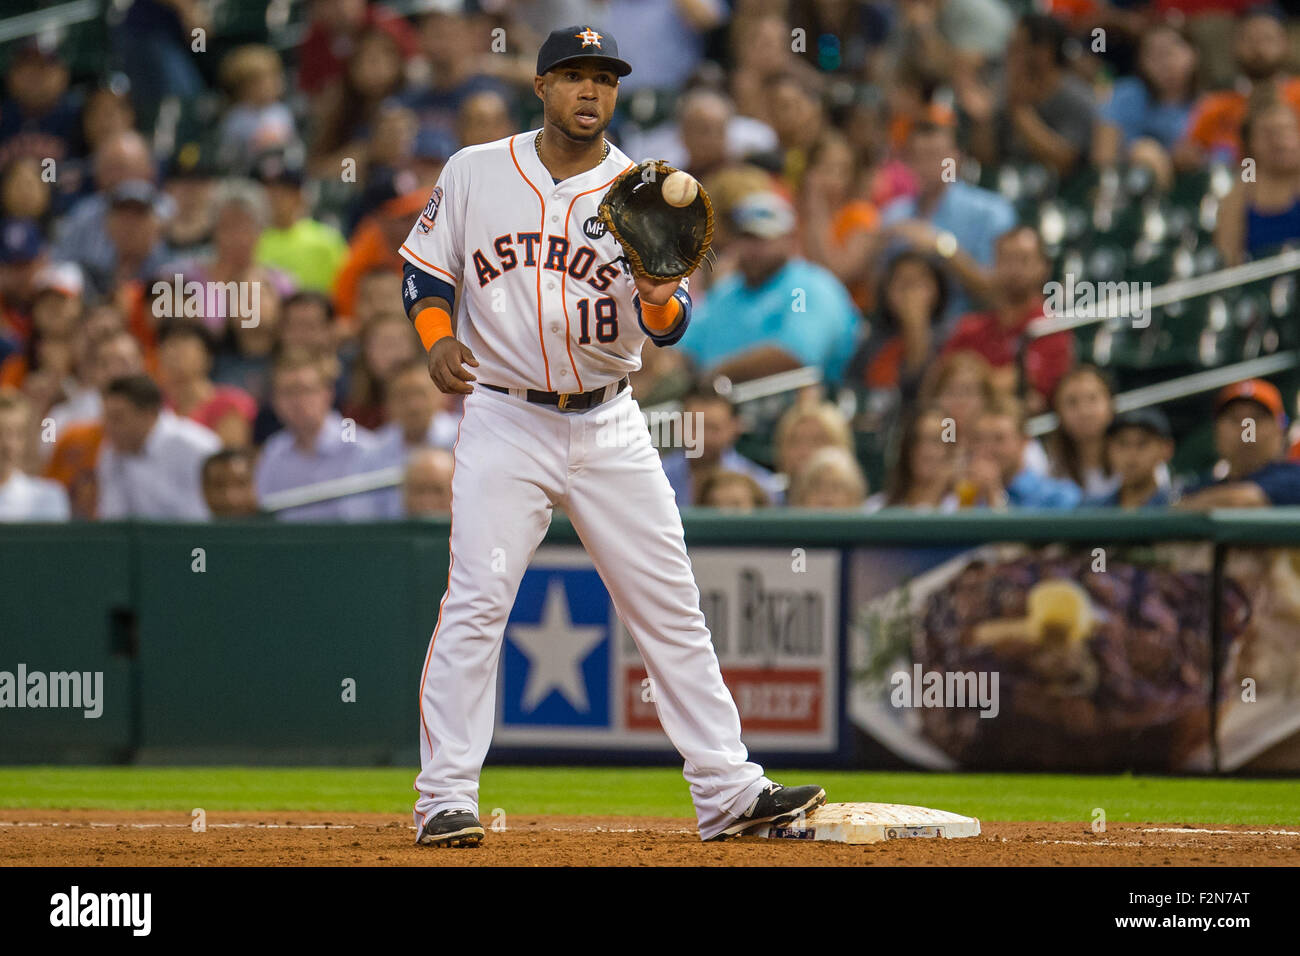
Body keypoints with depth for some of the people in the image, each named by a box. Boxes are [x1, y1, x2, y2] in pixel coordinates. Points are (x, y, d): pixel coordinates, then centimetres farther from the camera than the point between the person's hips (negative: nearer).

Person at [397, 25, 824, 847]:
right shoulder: (475, 173, -1)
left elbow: (669, 328, -8)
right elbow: (426, 266, 8)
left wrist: (659, 300, -31)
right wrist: (437, 339, -11)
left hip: (609, 427, 2)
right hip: (505, 421, -2)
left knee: (672, 609, 3)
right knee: (475, 604, -10)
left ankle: (728, 792, 8)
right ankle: (445, 800, -5)